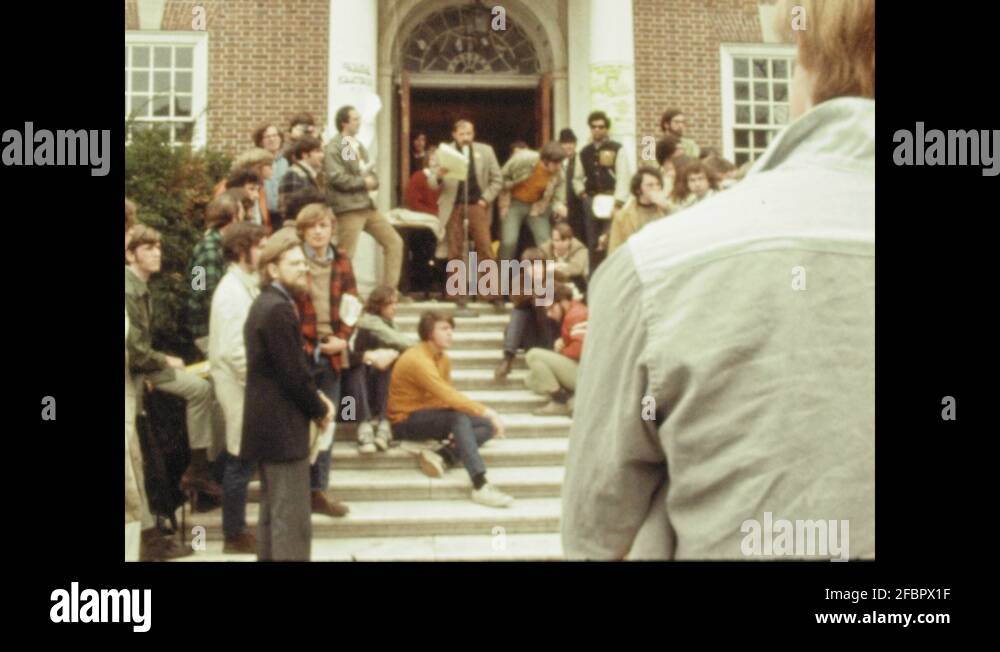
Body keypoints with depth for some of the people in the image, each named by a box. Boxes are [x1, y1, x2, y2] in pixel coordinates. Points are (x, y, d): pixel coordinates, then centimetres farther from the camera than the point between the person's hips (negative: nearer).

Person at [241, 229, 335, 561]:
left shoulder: (266, 303, 15)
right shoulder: (279, 309, -18)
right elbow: (294, 373, -21)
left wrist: (316, 396, 5)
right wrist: (320, 410, -5)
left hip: (267, 422, 11)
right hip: (282, 427, -11)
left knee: (273, 512, 17)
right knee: (292, 519, -6)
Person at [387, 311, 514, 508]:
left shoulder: (443, 358, 7)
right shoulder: (418, 360, -22)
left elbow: (449, 396, 2)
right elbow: (448, 396, -31)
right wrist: (486, 411, -31)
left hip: (429, 415, 9)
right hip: (406, 421, -9)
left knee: (487, 426, -6)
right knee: (459, 417, -34)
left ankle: (441, 456, -24)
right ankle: (480, 486, -42)